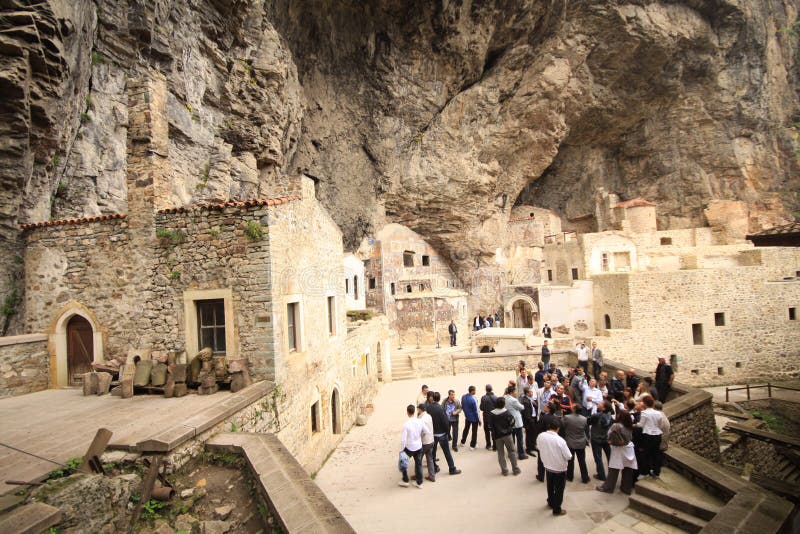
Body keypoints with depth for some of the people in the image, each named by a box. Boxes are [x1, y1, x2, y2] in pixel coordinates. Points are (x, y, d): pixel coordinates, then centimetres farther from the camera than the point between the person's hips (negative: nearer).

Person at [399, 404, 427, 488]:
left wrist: (401, 450, -9)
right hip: (419, 447, 4)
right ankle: (419, 483, 27)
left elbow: (403, 439, -20)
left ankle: (405, 481, 26)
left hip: (409, 448, -4)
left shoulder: (406, 424, -22)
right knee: (418, 464, 17)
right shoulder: (420, 422, -10)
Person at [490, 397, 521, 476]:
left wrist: (493, 434, 5)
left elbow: (491, 426, -7)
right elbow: (512, 422, -9)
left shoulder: (492, 414, -10)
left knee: (501, 454, 10)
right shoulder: (506, 412, -13)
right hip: (507, 434, 0)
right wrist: (509, 429, 10)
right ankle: (516, 469, 20)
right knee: (511, 452, 13)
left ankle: (504, 471, 14)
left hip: (497, 436, 1)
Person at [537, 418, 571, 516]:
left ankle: (551, 502, 46)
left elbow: (538, 447, 4)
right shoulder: (560, 440, -28)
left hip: (548, 466, 4)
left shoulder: (540, 436, -14)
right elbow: (568, 456, -20)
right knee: (559, 489, 15)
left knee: (550, 486, 26)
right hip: (560, 468, -4)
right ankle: (557, 509, 27)